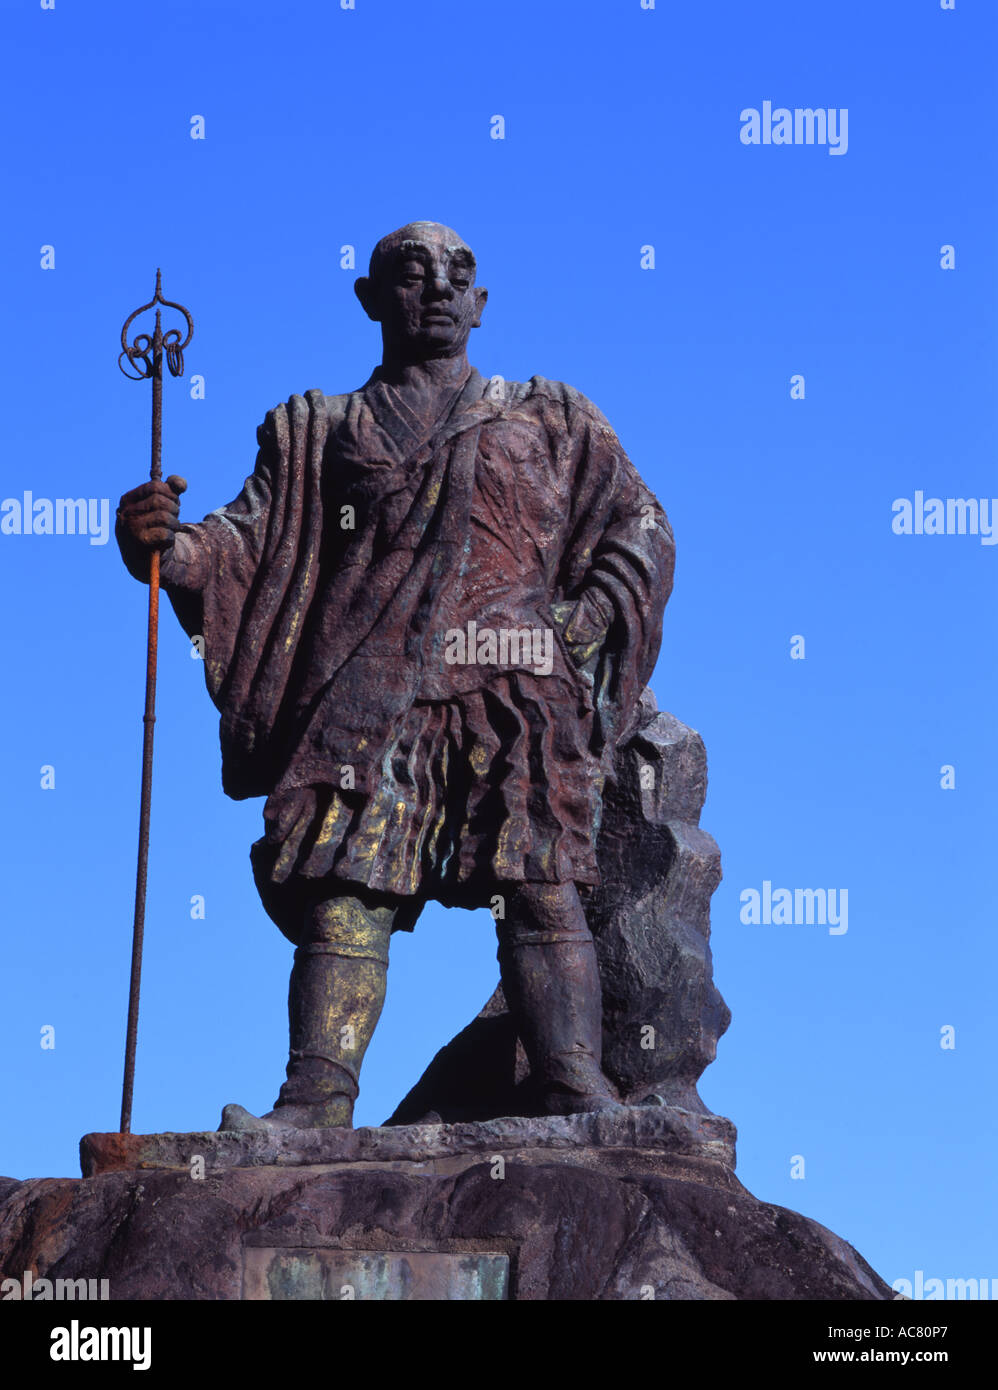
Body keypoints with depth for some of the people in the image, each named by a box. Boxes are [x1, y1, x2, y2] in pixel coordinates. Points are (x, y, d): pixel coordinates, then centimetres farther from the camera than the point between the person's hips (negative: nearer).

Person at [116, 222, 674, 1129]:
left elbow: (640, 530, 19)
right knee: (346, 890, -14)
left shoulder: (550, 422, 26)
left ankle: (575, 1096, -20)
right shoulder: (319, 433, 26)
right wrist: (167, 546, -8)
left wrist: (584, 619, 1)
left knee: (542, 886, -15)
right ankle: (316, 1102, -22)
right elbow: (251, 546, 14)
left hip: (517, 688, 0)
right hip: (370, 689, 0)